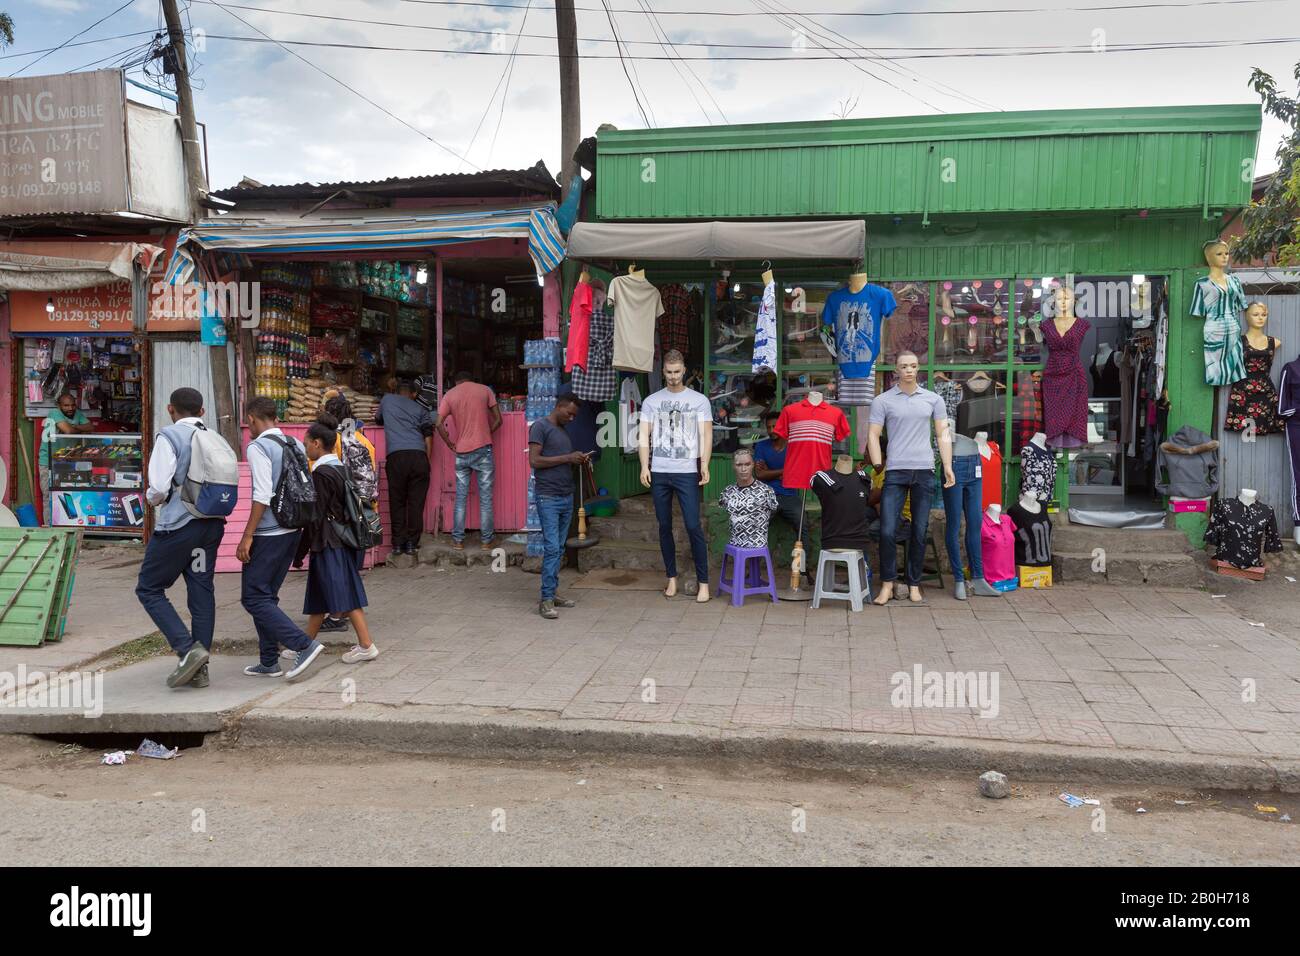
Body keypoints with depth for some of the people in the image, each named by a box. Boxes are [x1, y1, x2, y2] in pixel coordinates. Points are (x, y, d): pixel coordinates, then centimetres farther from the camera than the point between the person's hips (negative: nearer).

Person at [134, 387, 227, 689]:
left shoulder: (169, 437, -10)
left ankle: (188, 649, -7)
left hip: (177, 525, -6)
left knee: (149, 589, 8)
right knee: (202, 591, 10)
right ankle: (199, 669, 14)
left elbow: (159, 488, -16)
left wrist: (151, 497, 5)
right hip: (212, 524, 6)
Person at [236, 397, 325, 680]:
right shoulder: (296, 445, 11)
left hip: (269, 534, -8)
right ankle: (269, 662, 20)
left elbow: (262, 495, -19)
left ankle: (304, 645, -12)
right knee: (267, 595, 16)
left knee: (254, 597, -2)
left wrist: (247, 536, -16)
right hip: (293, 529, 8)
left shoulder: (258, 448, -11)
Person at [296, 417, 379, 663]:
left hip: (328, 543, -9)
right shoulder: (340, 468, 11)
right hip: (342, 539, 9)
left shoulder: (321, 473, -15)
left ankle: (366, 646, -3)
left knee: (344, 595, -5)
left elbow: (315, 516, -16)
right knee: (319, 595, 15)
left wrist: (300, 552, -10)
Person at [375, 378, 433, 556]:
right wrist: (427, 462, 15)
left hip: (396, 456, 0)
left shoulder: (387, 399, 21)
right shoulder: (421, 409, 19)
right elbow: (428, 438, 9)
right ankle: (412, 543, 6)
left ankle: (398, 543, 6)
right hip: (418, 456, 0)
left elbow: (378, 420, 39)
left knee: (397, 502, 7)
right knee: (416, 502, 4)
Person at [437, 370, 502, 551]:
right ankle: (486, 540, 6)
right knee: (485, 498, 3)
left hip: (461, 452, 1)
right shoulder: (485, 390, 4)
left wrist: (450, 444, 6)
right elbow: (498, 419, 2)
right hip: (483, 450, -1)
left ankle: (458, 540, 11)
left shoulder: (450, 395, 5)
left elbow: (439, 423, -4)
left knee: (461, 498, 9)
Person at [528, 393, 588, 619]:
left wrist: (578, 461, 5)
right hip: (548, 497, -8)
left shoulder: (563, 430, 19)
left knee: (559, 548, 8)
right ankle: (546, 599, -7)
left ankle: (553, 593, 14)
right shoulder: (540, 426, -6)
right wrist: (567, 458, -14)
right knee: (551, 547, -10)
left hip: (567, 497, 8)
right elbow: (534, 460, -14)